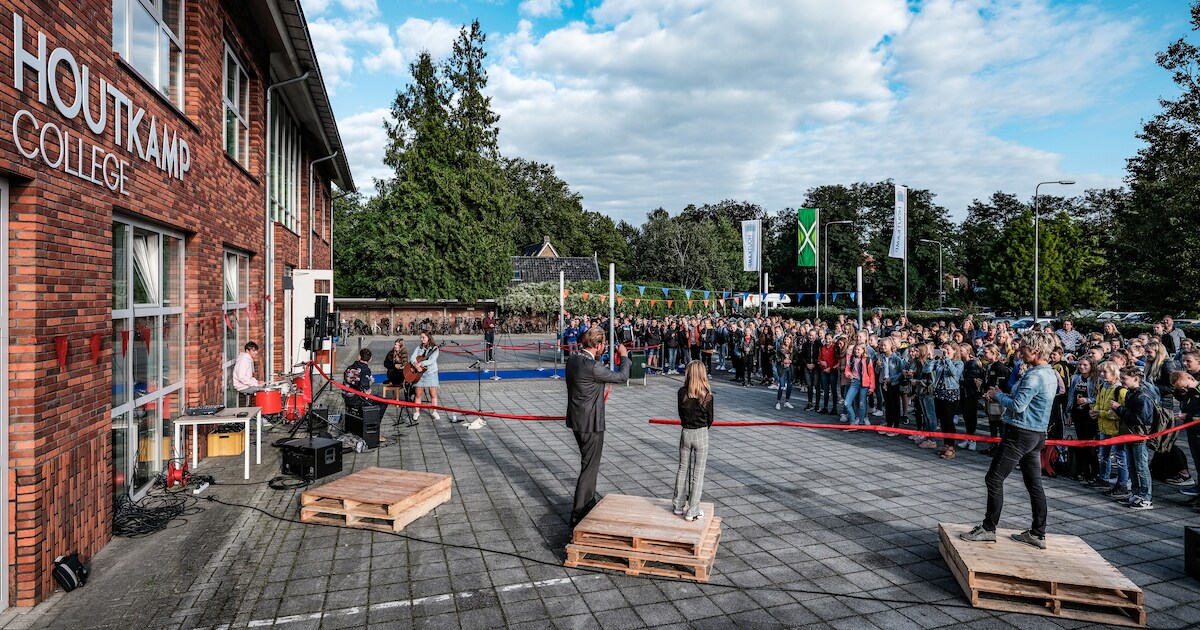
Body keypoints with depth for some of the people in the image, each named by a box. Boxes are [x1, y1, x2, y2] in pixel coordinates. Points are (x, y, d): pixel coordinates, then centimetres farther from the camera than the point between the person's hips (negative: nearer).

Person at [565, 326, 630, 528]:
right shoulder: (592, 367, -26)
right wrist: (624, 356, 0)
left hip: (576, 420, 9)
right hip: (591, 423, -9)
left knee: (589, 463, 26)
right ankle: (578, 515, 11)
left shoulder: (572, 359, 1)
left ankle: (590, 501, 43)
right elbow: (622, 377, -13)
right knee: (589, 468, 3)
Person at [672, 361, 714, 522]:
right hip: (701, 434, -2)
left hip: (685, 433, 2)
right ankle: (692, 511, 9)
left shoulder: (682, 392, -8)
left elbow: (681, 414, 2)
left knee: (683, 469, 17)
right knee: (698, 473, 6)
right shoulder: (707, 395, -13)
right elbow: (710, 419, -3)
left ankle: (679, 505, 27)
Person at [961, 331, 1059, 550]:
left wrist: (997, 394, -7)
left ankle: (988, 529, 5)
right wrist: (1000, 395, 6)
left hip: (1020, 434, -10)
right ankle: (1038, 534, 21)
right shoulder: (1050, 374, 12)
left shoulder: (1034, 375, -19)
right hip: (1037, 434, 10)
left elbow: (1017, 405, -23)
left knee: (994, 479, -2)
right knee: (1034, 484, 14)